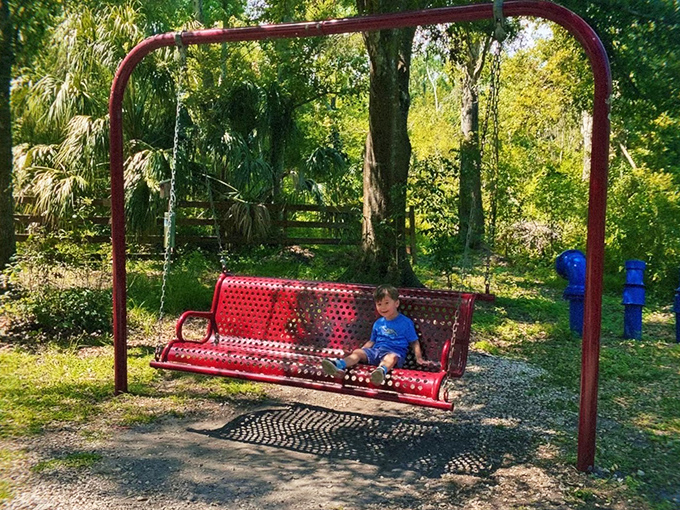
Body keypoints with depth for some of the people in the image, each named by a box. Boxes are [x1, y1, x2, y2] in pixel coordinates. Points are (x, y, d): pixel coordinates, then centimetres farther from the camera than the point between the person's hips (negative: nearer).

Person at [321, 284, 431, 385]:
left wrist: (419, 358, -3)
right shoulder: (378, 323, 21)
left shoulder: (405, 322, 7)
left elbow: (414, 342, 8)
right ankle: (339, 365, -43)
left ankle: (381, 370, -72)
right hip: (376, 350, 5)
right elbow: (372, 341, 28)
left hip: (395, 352, -5)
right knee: (358, 352, -18)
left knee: (392, 357, -39)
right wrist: (361, 350, 16)